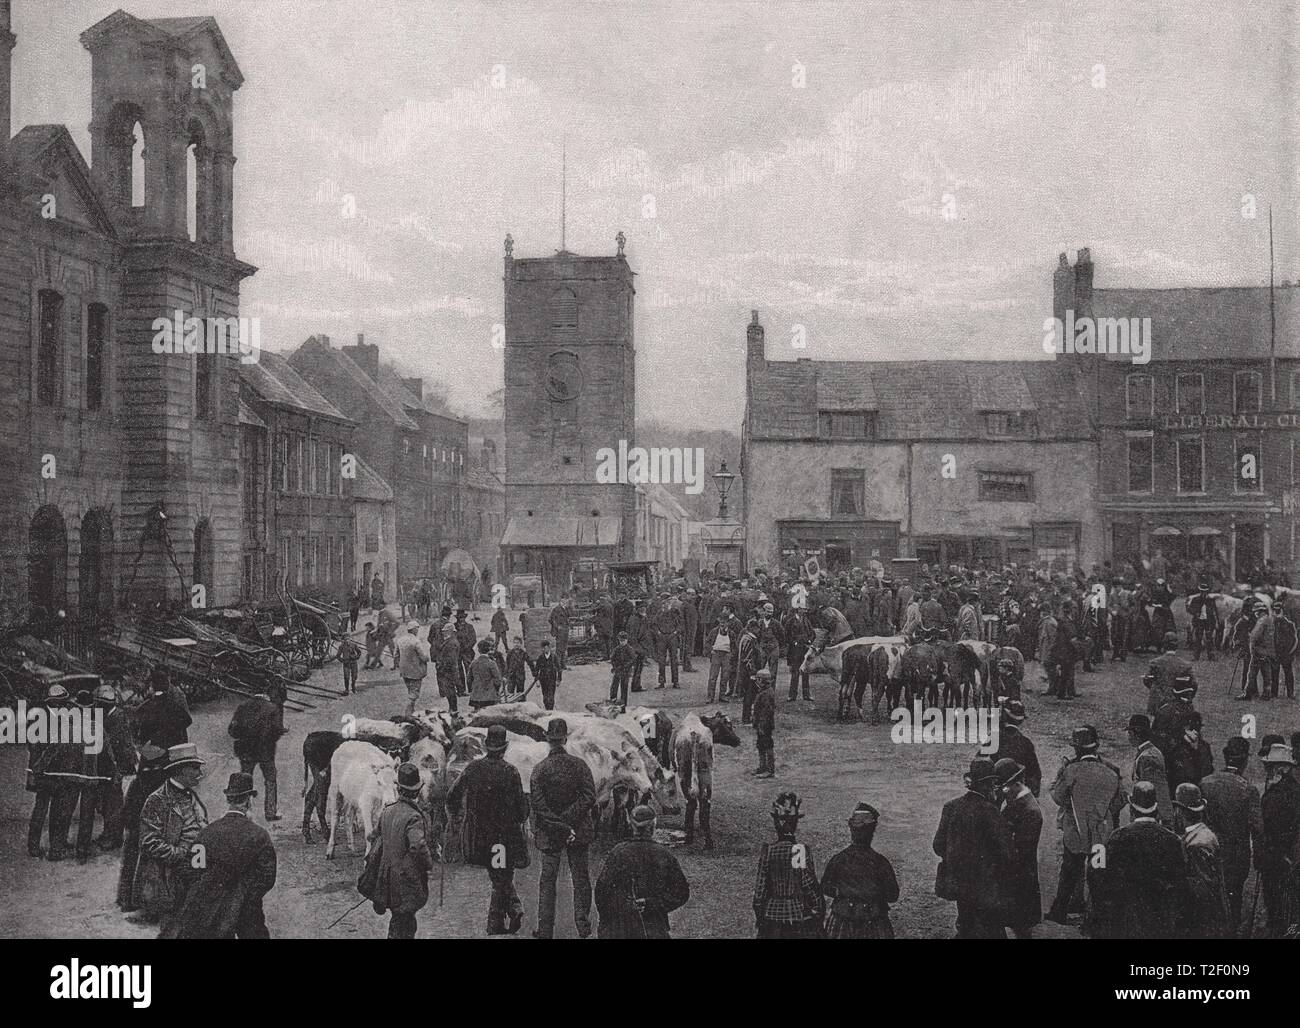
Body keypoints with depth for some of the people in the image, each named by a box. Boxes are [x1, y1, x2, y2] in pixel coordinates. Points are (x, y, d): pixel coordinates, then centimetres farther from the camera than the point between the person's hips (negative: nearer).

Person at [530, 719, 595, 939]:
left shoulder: (539, 770, -9)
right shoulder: (579, 764, -8)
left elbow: (539, 808, -15)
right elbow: (589, 798, -14)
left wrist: (561, 827, -13)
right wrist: (568, 822, -13)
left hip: (550, 835, 0)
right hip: (579, 831, 0)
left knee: (548, 879, 9)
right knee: (580, 878, 12)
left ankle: (545, 930, 9)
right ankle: (583, 926, 13)